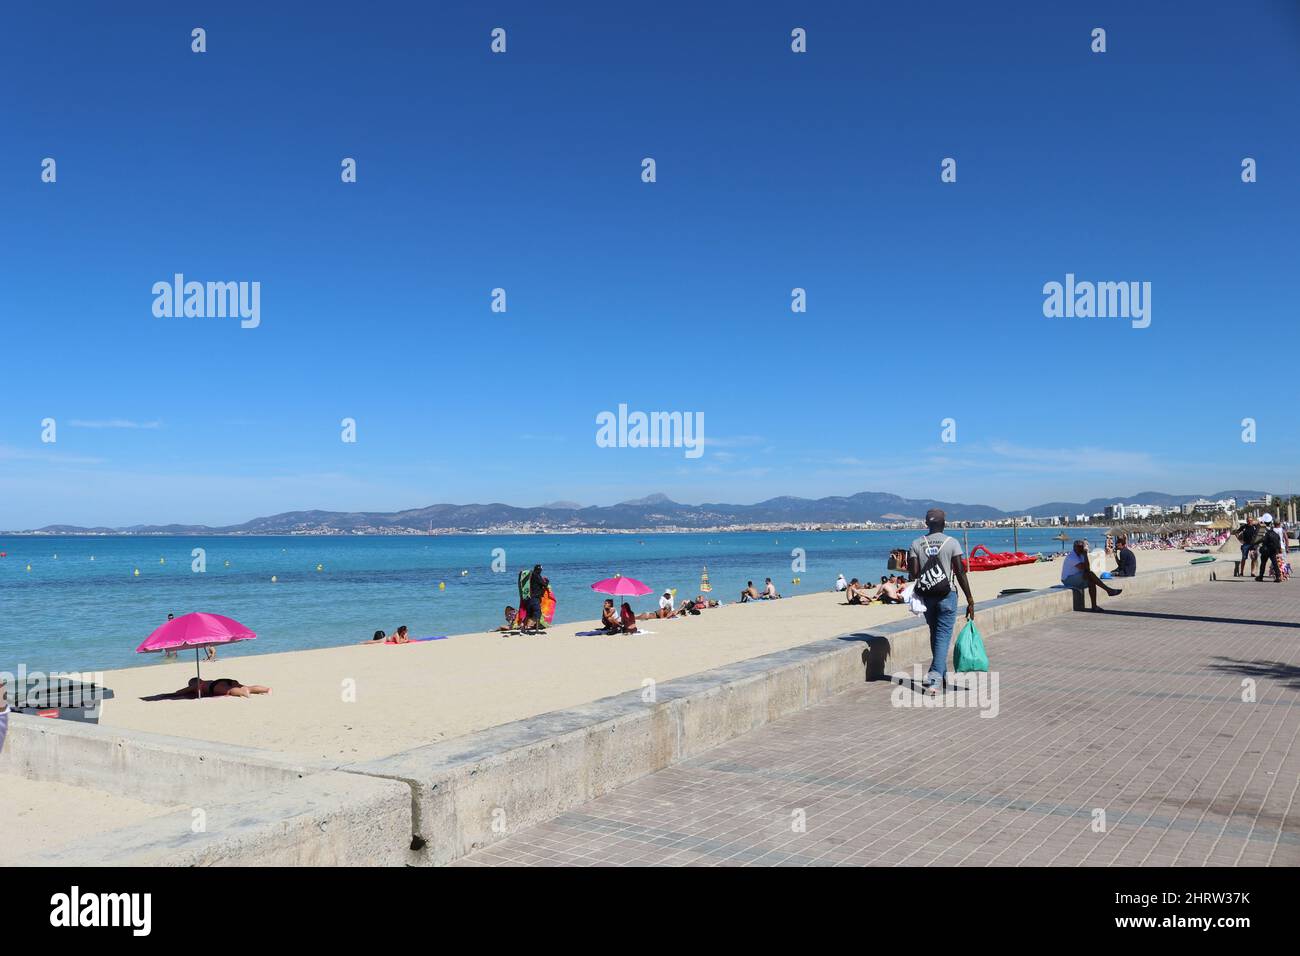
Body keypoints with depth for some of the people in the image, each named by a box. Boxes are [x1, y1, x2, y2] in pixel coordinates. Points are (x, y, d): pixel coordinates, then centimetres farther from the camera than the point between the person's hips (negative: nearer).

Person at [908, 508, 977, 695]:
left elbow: (913, 574, -6)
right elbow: (960, 573, -9)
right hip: (947, 595, -3)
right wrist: (970, 600, -5)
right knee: (943, 635, -2)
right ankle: (935, 678, -14)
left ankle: (942, 674, 31)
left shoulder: (916, 544, 1)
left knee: (935, 634, 18)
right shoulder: (952, 543, -5)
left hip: (926, 596, 3)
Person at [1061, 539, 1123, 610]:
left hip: (1078, 579, 9)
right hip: (1068, 580, -9)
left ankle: (1094, 606, -18)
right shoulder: (1072, 556, -19)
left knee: (1091, 582, -17)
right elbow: (1084, 568, -27)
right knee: (1090, 574, -24)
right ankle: (1109, 590, -21)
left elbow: (1087, 569, 0)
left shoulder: (1081, 555, 10)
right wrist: (1085, 555, -22)